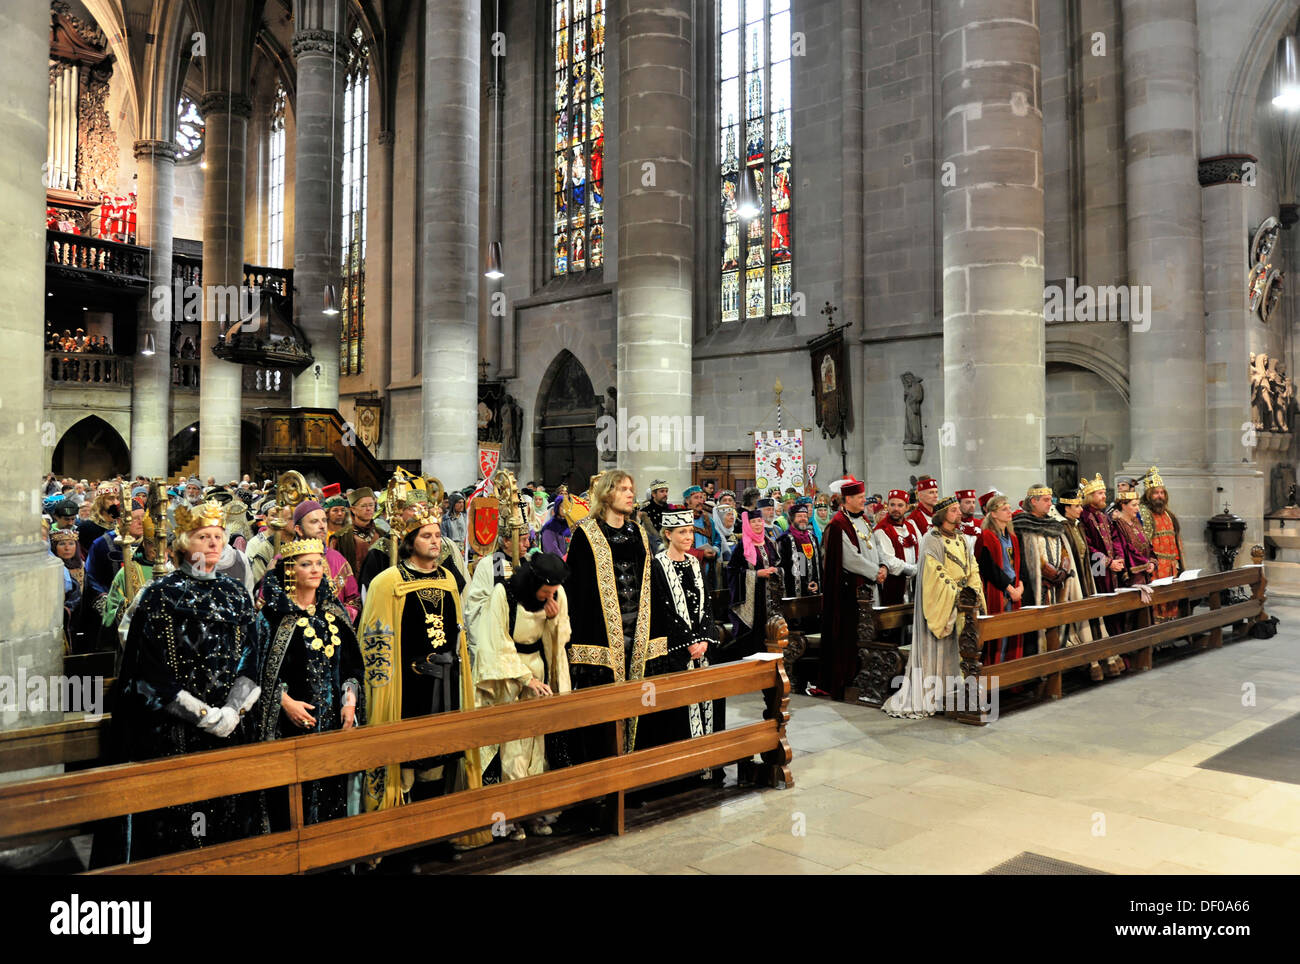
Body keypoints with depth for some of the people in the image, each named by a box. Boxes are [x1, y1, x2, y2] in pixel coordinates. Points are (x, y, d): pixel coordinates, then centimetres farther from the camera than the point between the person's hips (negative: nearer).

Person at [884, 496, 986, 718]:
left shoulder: (961, 539, 15)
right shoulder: (932, 539, -9)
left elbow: (972, 567, 15)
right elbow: (936, 573, -17)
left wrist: (975, 590, 0)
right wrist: (957, 593, -19)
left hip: (961, 602, 7)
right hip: (940, 602, -7)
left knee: (956, 648, 7)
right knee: (936, 647, -6)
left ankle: (950, 692, 12)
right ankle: (927, 697, -2)